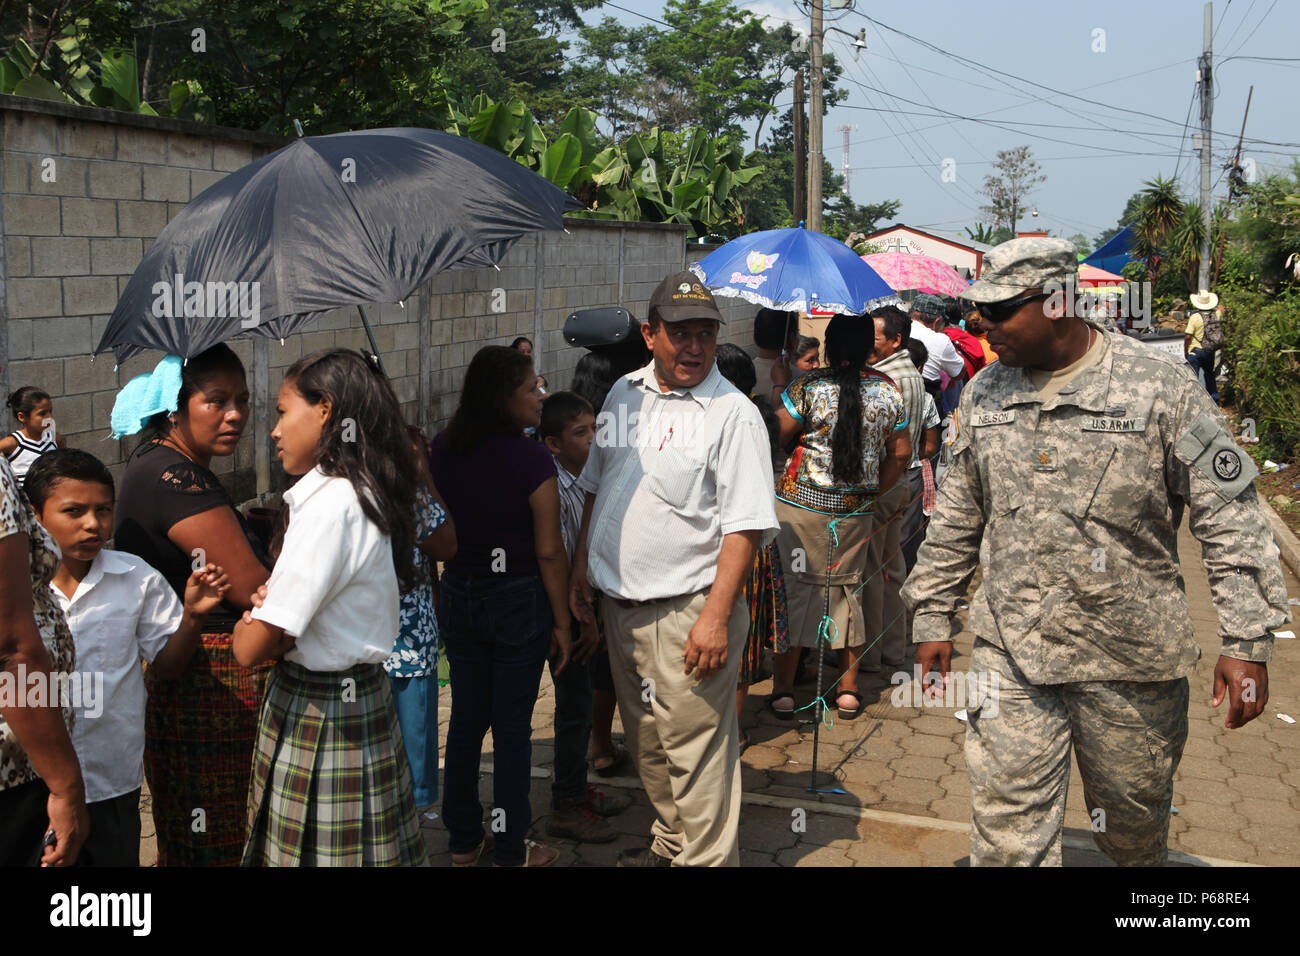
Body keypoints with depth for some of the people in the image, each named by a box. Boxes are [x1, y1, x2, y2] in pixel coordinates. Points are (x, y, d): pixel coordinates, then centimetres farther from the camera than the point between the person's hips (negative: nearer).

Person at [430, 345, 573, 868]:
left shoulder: (442, 450, -2)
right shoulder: (531, 458, -19)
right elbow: (549, 551, -16)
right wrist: (561, 622, -8)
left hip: (459, 594, 5)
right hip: (519, 600, -5)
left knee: (465, 718, 16)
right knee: (512, 728, 6)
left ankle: (463, 841, 29)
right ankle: (511, 851, 18)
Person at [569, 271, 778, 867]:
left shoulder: (733, 415, -13)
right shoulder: (625, 392, 8)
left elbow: (744, 525, -17)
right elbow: (597, 487, 18)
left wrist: (716, 616, -22)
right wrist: (582, 567, 15)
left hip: (686, 611, -7)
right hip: (619, 603, 7)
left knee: (695, 751, -1)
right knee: (647, 743, 20)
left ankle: (706, 857, 15)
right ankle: (670, 841, 39)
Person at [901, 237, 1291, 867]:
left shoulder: (1161, 387, -9)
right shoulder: (983, 393, 4)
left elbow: (1230, 520, -7)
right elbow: (956, 516, 14)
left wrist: (1247, 643, -11)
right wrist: (933, 618, 14)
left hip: (1132, 657, -2)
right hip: (1008, 654, 3)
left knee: (1133, 825, 16)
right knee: (1007, 830, -1)